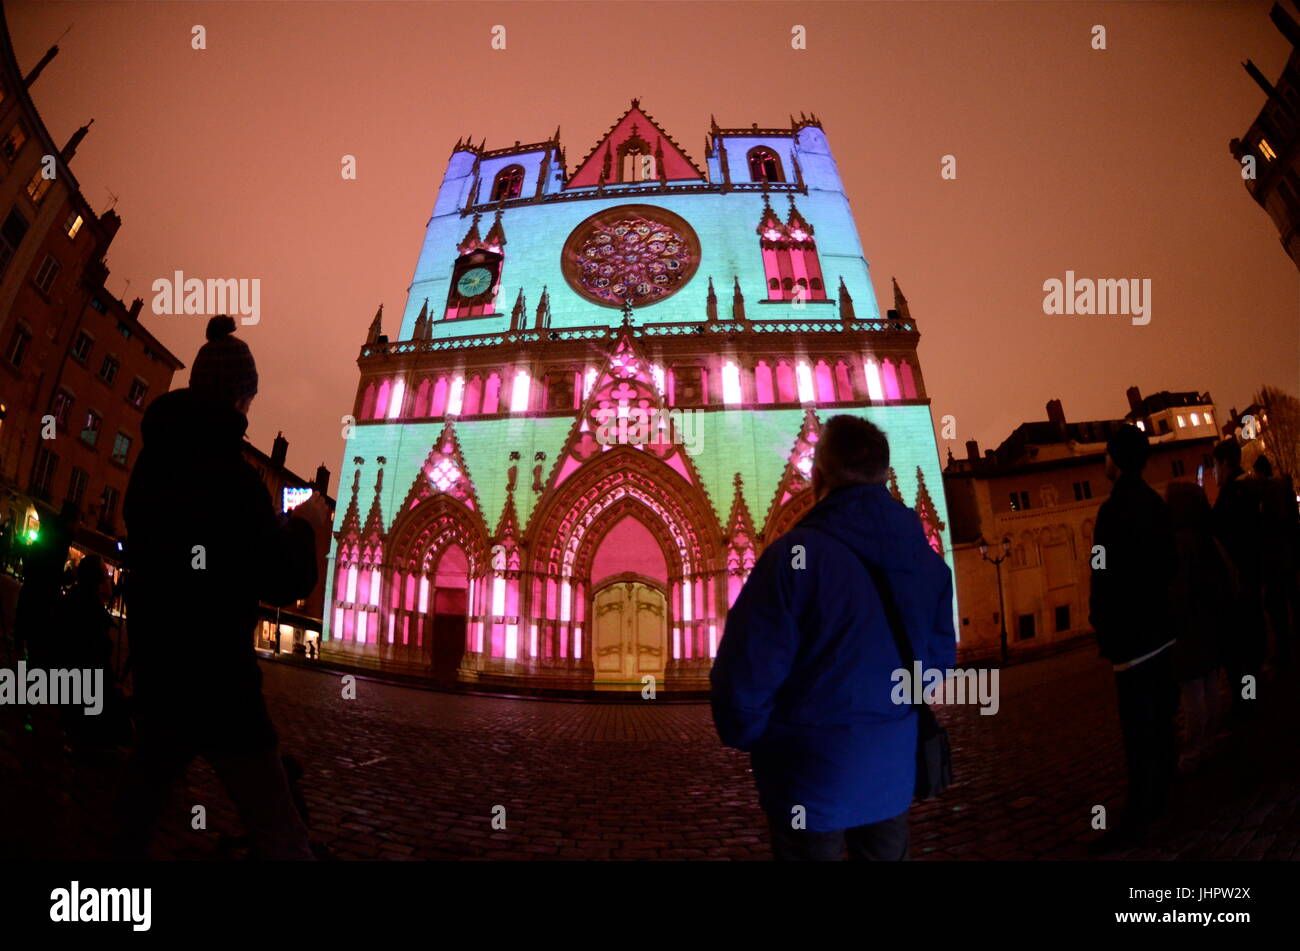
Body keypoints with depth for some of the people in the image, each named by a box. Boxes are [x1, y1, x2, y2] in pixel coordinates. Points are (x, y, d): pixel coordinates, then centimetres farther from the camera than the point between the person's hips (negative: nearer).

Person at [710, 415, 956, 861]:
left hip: (811, 773, -5)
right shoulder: (927, 559, -2)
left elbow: (745, 673, -22)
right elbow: (937, 658, 7)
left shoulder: (797, 555, -24)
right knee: (885, 853, 26)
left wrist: (745, 737, -2)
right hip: (894, 771, 5)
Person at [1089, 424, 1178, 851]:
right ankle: (1158, 800, 31)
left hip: (1133, 635, -9)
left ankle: (1138, 819, 1)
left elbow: (1109, 580, -21)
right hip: (1159, 630, 9)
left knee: (1139, 729, -5)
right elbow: (1166, 565, 17)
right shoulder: (1154, 502, 8)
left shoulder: (1115, 509, -19)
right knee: (1160, 720, 17)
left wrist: (1109, 639, -15)